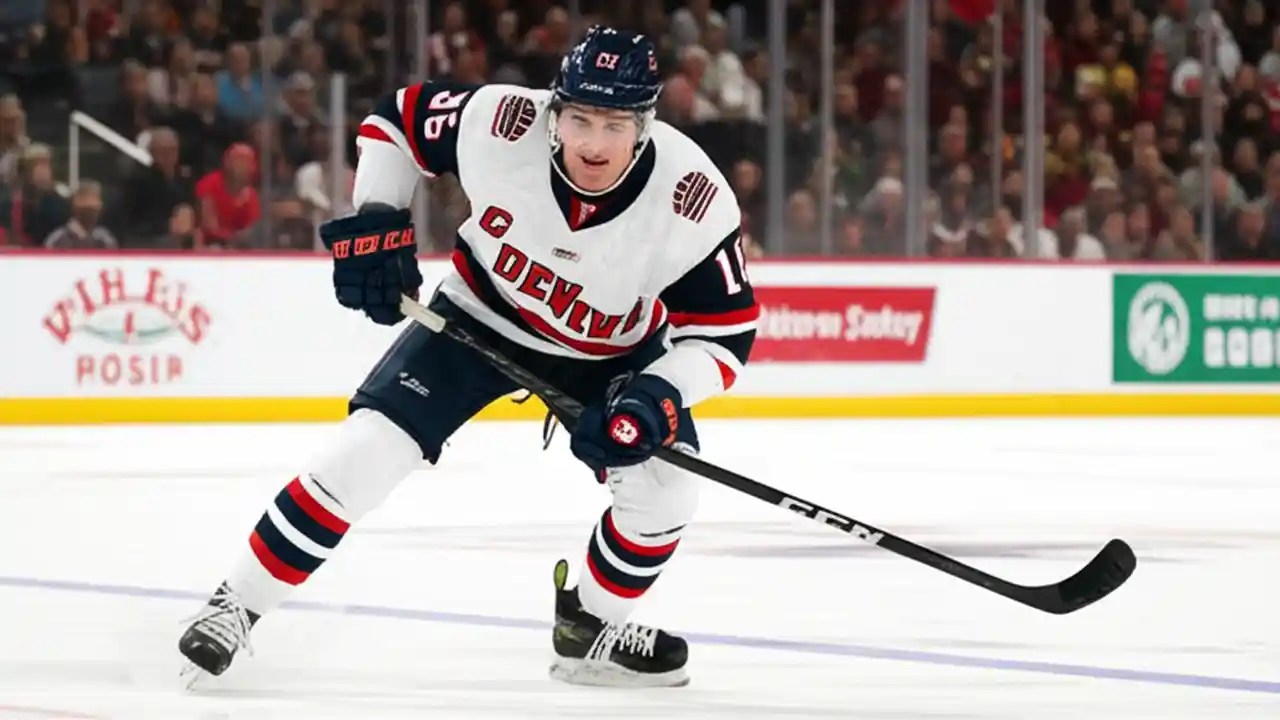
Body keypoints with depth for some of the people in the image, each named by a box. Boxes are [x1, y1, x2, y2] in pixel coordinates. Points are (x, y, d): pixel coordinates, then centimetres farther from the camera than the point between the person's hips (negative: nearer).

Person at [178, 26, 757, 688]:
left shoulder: (695, 201, -31)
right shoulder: (501, 124, -31)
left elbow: (725, 333, -22)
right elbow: (400, 117, -10)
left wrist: (658, 398, -37)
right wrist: (373, 221, -16)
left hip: (613, 349, 1)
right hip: (482, 313, -1)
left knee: (663, 485, -15)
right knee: (370, 446, -16)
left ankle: (592, 626, 14)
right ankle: (237, 603, -4)